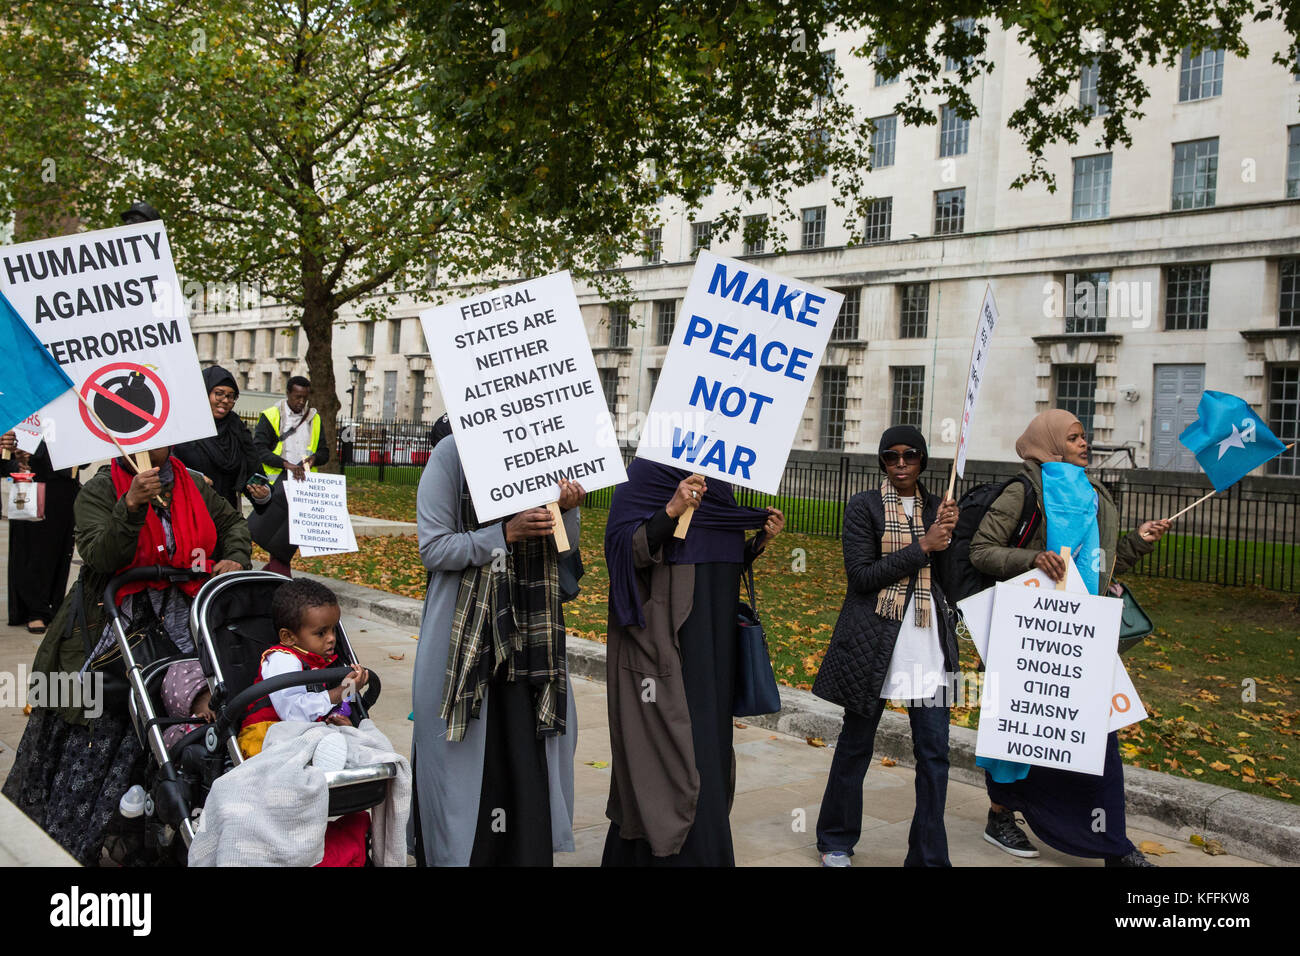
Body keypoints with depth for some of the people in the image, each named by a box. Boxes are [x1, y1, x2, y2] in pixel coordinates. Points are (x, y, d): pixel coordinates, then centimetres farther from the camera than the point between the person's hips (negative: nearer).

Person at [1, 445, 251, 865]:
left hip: (180, 617, 3)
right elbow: (99, 555, -17)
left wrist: (234, 558, 8)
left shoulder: (194, 487, 9)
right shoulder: (99, 492, -2)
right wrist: (131, 506, -28)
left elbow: (233, 522, 26)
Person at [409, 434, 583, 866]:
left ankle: (527, 853, 14)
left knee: (532, 755, 2)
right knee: (466, 753, 1)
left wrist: (567, 508, -7)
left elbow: (566, 548, 14)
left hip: (531, 632, 4)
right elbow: (434, 549, -10)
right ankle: (451, 852, 16)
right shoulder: (452, 454, -6)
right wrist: (506, 533, -19)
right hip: (466, 632, -4)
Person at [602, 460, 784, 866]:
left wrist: (762, 539, 2)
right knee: (670, 752, -7)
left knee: (707, 746, 11)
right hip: (660, 643, -7)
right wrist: (671, 511, -31)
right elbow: (628, 552, -18)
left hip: (709, 644, 8)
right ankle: (670, 853, 1)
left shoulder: (714, 489, 16)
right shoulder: (643, 481, -6)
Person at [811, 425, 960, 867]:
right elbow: (861, 574, -11)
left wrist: (947, 535, -9)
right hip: (874, 639, -3)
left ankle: (929, 856, 13)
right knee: (856, 743, 9)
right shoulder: (863, 507, -2)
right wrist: (922, 547, -13)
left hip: (929, 639, 3)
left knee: (934, 750, 1)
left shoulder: (936, 507, 10)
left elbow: (949, 578, 8)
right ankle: (836, 842, 26)